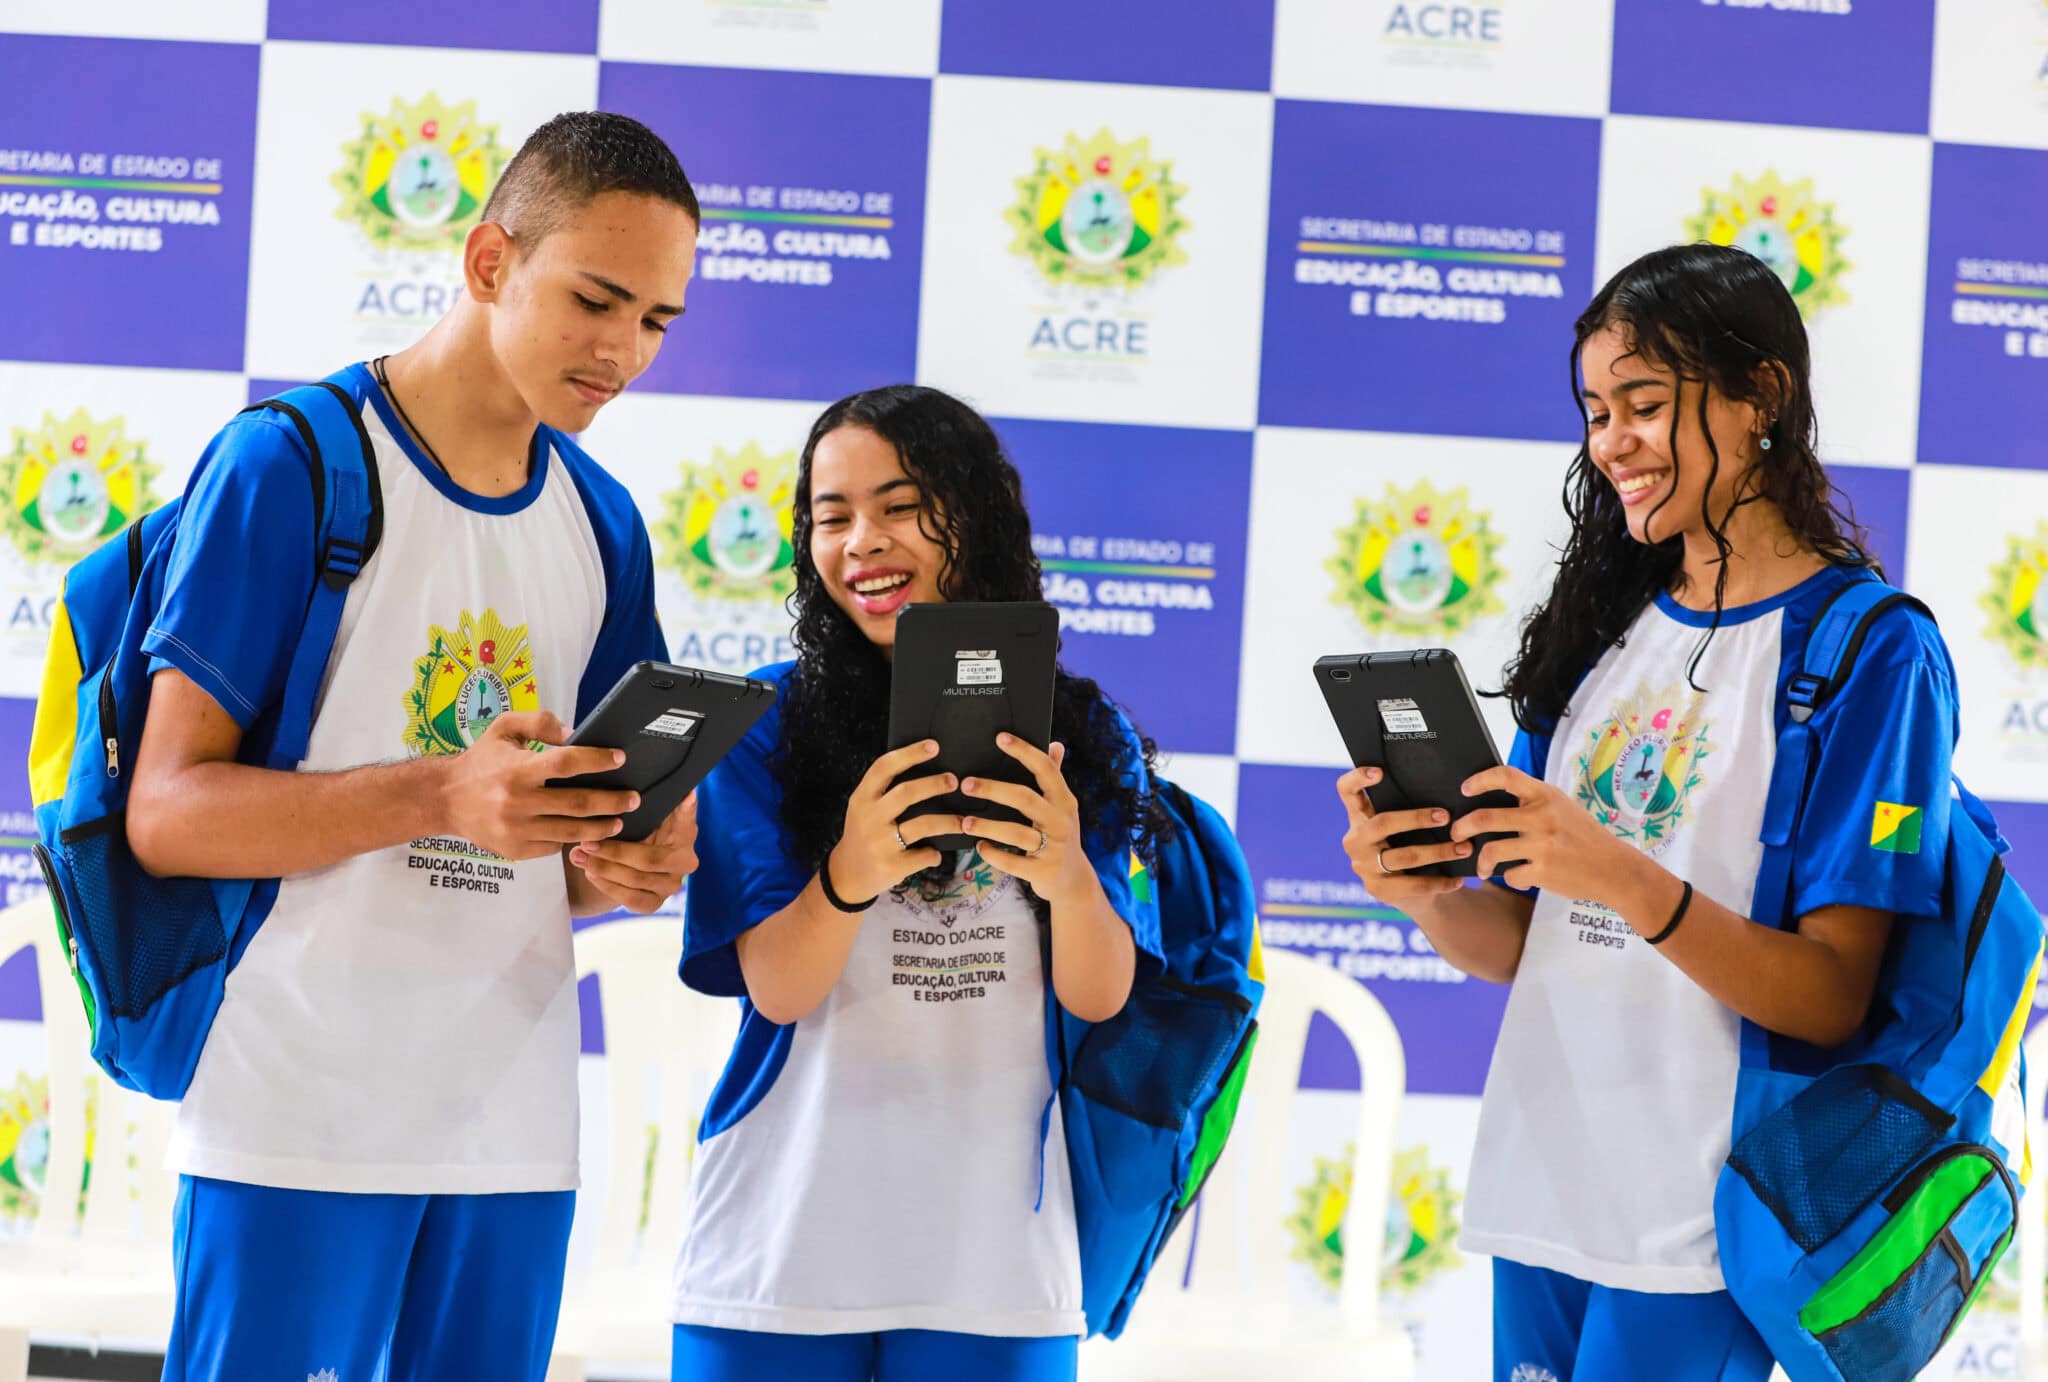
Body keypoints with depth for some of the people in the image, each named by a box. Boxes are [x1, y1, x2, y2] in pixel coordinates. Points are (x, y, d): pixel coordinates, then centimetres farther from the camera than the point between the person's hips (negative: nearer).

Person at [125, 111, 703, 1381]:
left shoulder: (604, 524, 12)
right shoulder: (290, 461, -7)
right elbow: (167, 813, -11)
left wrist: (620, 866, -5)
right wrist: (442, 796, -26)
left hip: (514, 1125, 6)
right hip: (301, 1119, -6)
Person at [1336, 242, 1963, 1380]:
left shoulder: (1872, 647, -7)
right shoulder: (1605, 626, 11)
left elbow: (1832, 1001, -14)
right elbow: (1520, 943, 10)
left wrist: (1624, 878, -27)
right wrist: (1427, 894, -11)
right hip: (1541, 1190, 6)